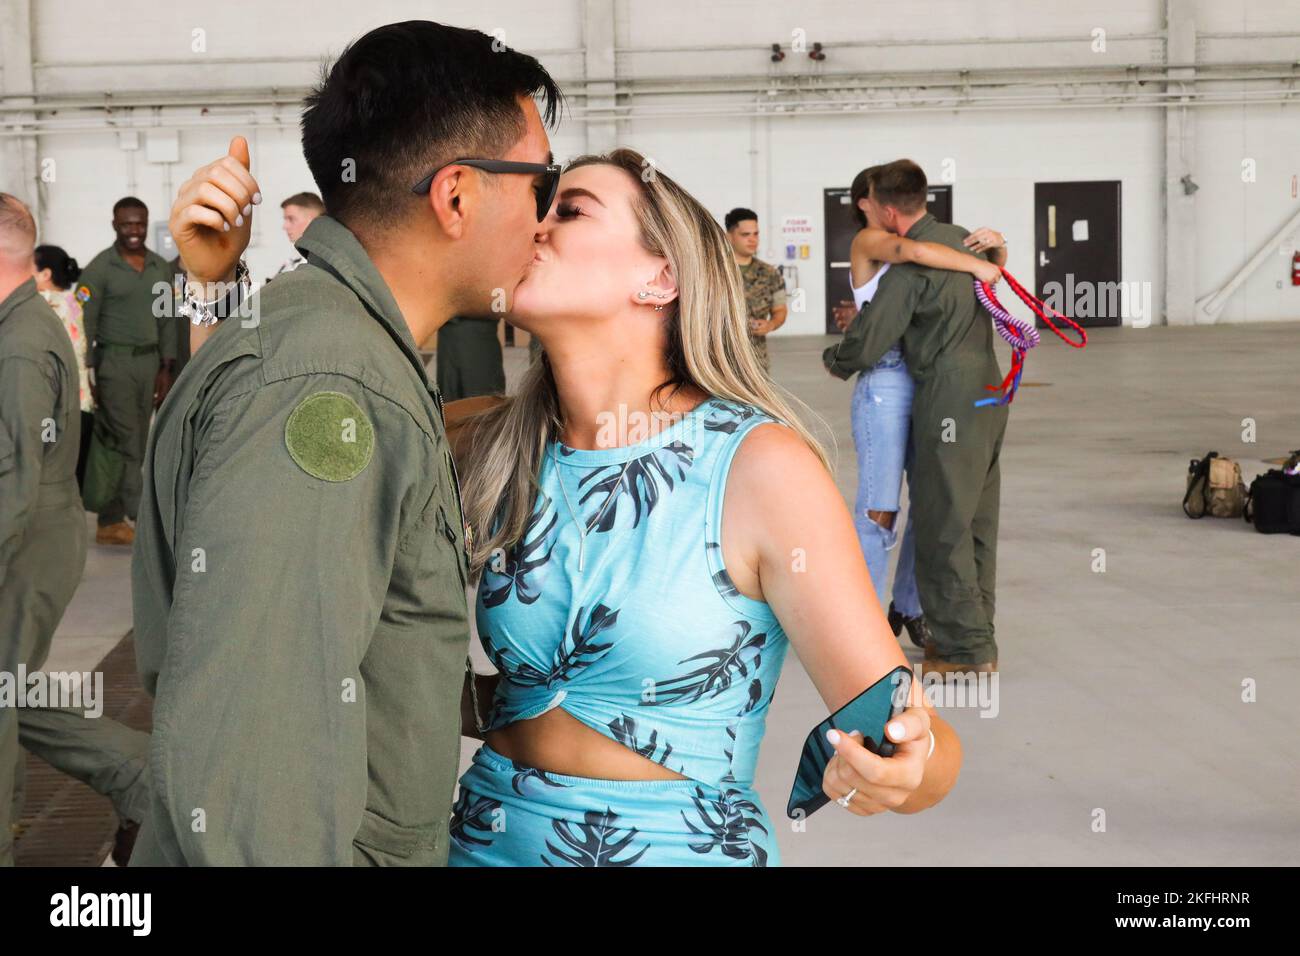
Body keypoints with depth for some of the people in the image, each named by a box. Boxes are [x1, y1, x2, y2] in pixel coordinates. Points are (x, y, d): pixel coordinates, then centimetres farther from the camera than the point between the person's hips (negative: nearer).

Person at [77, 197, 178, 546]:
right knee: (126, 444, -7)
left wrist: (166, 370, 9)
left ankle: (110, 522, 16)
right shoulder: (100, 268, -6)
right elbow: (85, 324, -7)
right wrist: (88, 375, -12)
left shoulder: (161, 268, 11)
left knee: (136, 445, 8)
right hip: (114, 363, -6)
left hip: (149, 362, 6)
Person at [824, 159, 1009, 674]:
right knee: (976, 521, 12)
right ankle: (976, 637, 17)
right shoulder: (962, 239, 11)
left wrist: (834, 359, 9)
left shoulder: (909, 266, -15)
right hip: (987, 387, 9)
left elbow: (866, 346, -13)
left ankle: (965, 646, 0)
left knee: (942, 525, -2)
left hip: (949, 397, -9)